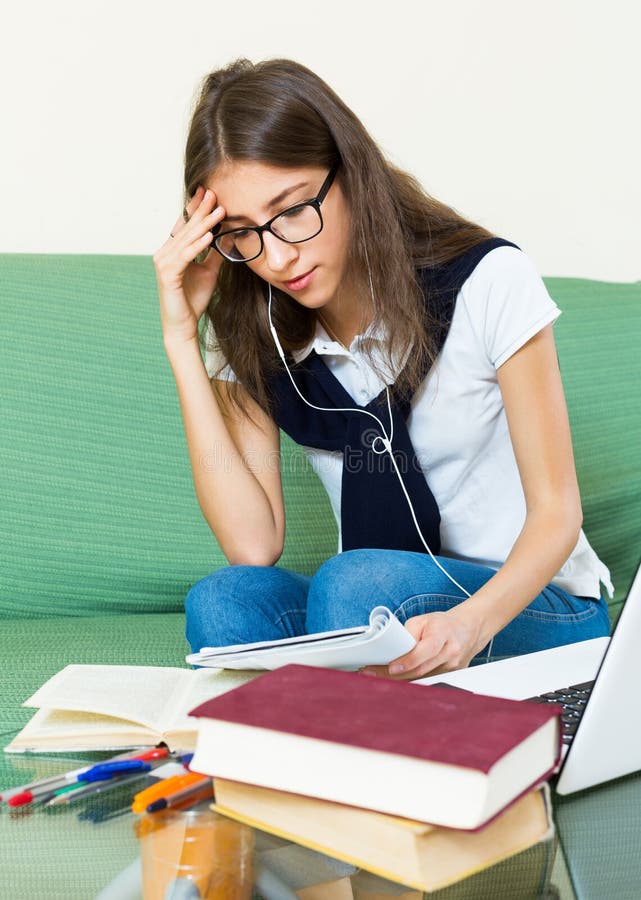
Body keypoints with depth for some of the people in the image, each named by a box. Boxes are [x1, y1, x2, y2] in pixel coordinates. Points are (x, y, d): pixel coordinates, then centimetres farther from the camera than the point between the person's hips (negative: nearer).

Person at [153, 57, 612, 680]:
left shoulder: (487, 280, -13)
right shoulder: (249, 328, -2)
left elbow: (556, 512, -12)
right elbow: (253, 545, -13)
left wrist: (471, 622, -33)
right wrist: (181, 340, -16)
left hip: (533, 610, -2)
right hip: (378, 617, 3)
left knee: (356, 582, -33)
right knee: (220, 601, -27)